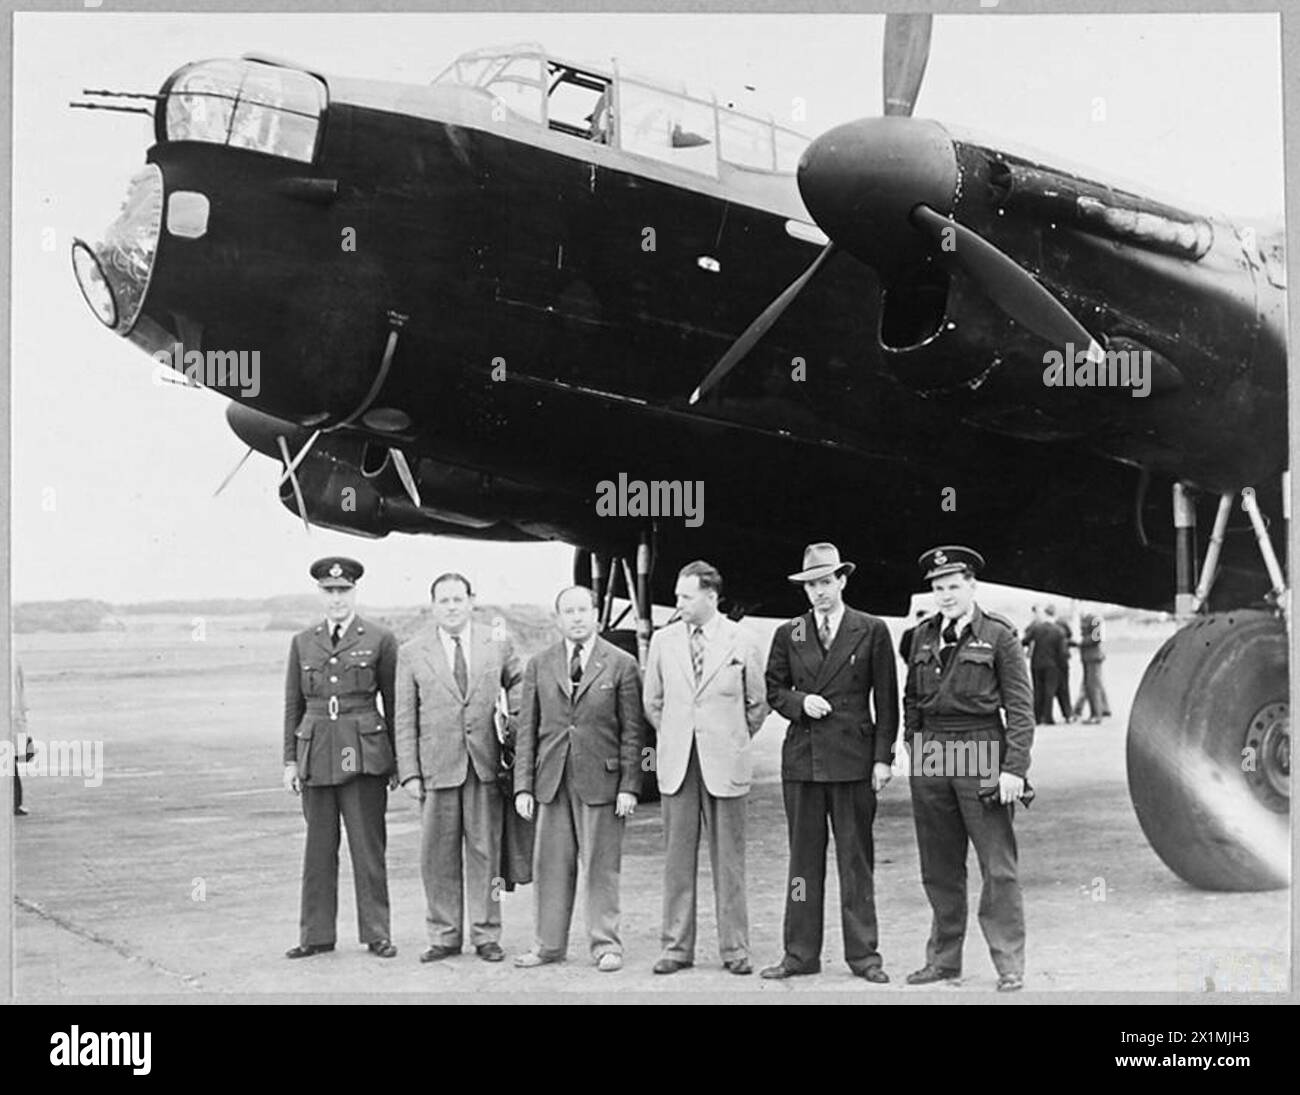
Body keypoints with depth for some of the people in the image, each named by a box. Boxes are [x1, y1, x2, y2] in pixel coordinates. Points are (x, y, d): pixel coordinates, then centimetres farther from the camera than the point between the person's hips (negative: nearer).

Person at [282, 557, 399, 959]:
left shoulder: (380, 640, 3)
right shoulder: (302, 642, 12)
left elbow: (394, 703, 5)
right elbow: (293, 705, 14)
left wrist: (398, 761, 2)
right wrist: (290, 760, 8)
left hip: (364, 755, -3)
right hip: (316, 754, 3)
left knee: (368, 846, 0)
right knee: (319, 847, 6)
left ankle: (377, 934, 8)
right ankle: (316, 935, 13)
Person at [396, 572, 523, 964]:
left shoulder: (497, 642, 6)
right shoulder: (411, 653, 4)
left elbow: (517, 682, 22)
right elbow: (405, 718, 2)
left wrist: (515, 721, 4)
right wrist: (408, 772, -3)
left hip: (485, 762, 0)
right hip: (436, 765, 0)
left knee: (485, 851, 4)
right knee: (438, 856, 4)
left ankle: (486, 935, 13)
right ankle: (444, 936, 15)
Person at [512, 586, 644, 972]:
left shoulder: (621, 664, 1)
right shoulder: (539, 666, 10)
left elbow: (632, 730, 0)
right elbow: (527, 729, 9)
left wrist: (629, 786, -6)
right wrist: (523, 785, 3)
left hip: (601, 780, -3)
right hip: (552, 781, 3)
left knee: (601, 867, 1)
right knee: (551, 865, 6)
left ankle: (605, 945, 11)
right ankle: (549, 944, 16)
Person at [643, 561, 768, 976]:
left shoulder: (741, 643, -1)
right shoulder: (663, 640, 6)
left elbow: (758, 704, 10)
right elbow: (653, 701, 16)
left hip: (724, 765, -2)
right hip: (676, 765, 2)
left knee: (728, 860, 3)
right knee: (677, 859, 5)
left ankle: (734, 949, 10)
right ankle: (676, 946, 11)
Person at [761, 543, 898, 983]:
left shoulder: (872, 631, 2)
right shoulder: (788, 634, 9)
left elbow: (886, 699, 2)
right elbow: (774, 689, 15)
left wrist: (883, 757, -4)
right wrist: (800, 702, -7)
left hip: (853, 760, -2)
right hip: (801, 759, 2)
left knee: (856, 858, 2)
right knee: (803, 858, 6)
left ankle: (863, 954, 10)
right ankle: (801, 953, 12)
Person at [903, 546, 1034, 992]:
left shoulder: (998, 635, -2)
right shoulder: (924, 635, 12)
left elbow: (1019, 708, -4)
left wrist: (1013, 768, -11)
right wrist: (914, 747, 10)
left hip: (981, 751, -5)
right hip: (931, 755, 5)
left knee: (998, 867, -4)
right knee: (939, 868, 10)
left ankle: (1010, 967, 2)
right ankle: (943, 960, 20)